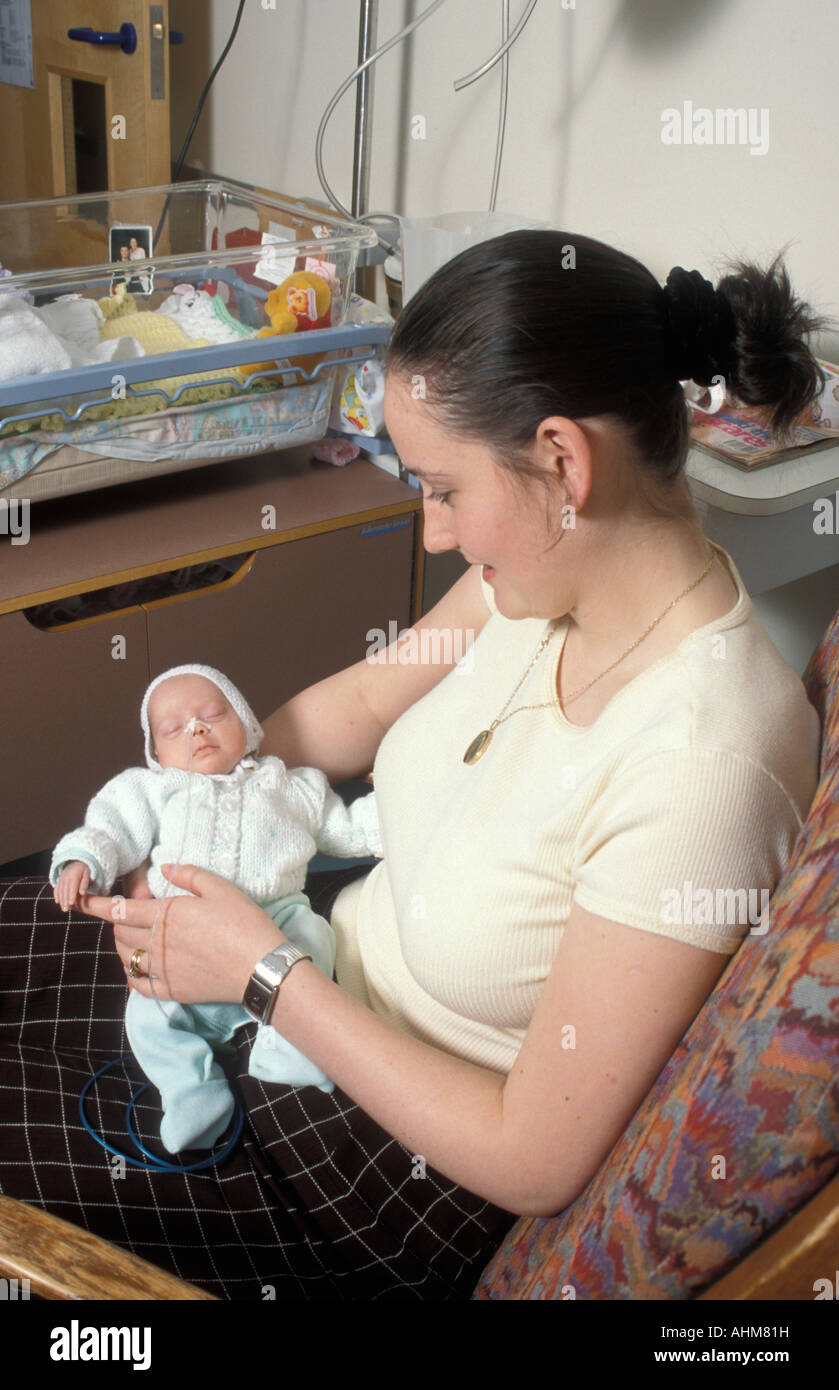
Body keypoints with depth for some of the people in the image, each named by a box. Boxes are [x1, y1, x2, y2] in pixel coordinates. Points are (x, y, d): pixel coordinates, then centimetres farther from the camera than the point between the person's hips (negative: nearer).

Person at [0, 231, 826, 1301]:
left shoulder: (701, 763, -34)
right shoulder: (553, 572, -11)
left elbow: (537, 1162, -26)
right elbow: (364, 701, 8)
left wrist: (263, 973, -21)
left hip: (417, 1172, -6)